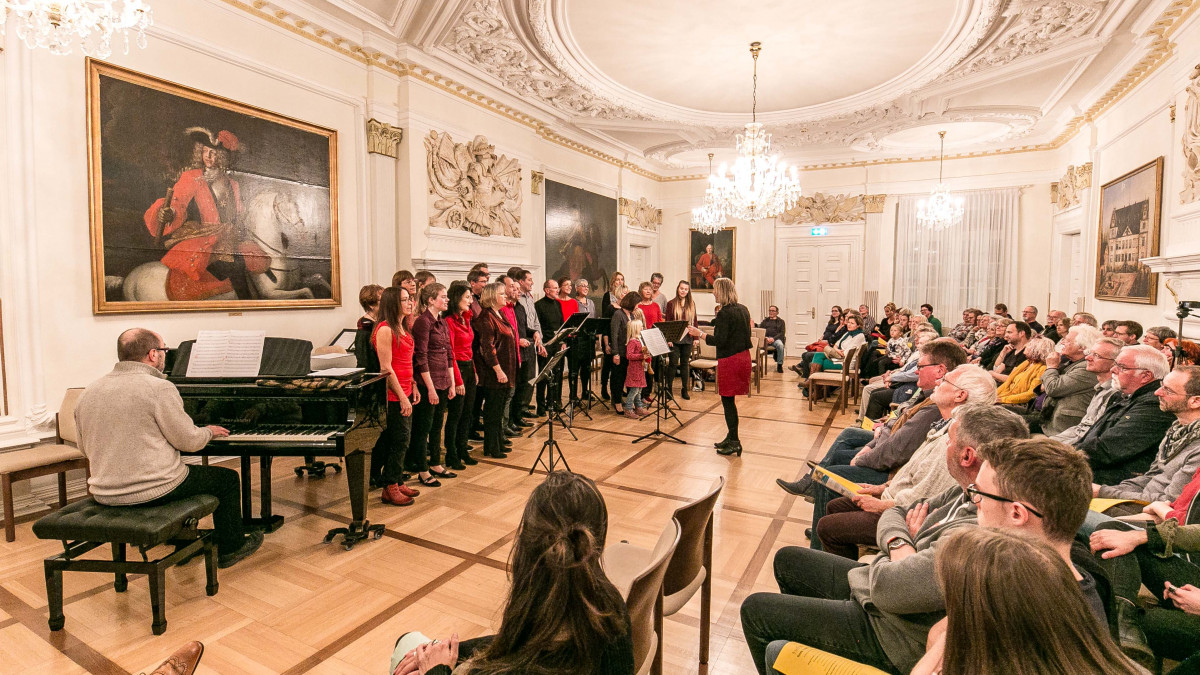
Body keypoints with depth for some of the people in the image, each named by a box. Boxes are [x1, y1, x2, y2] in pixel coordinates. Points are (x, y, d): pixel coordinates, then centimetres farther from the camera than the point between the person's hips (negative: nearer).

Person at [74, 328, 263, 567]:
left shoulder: (89, 393, 5)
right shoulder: (159, 388, -18)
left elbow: (86, 449, 16)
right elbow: (188, 441, -14)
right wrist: (209, 431, 7)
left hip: (104, 494, 8)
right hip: (151, 492, -8)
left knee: (180, 473, 34)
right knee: (228, 478, 12)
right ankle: (231, 548, 23)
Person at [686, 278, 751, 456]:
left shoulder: (724, 313, -17)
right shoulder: (743, 310, 10)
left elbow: (719, 341, -20)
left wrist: (699, 334, -11)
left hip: (729, 360, -9)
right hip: (743, 356, 9)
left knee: (727, 400, -1)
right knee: (729, 399, 16)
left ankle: (734, 442, 3)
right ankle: (731, 437, 24)